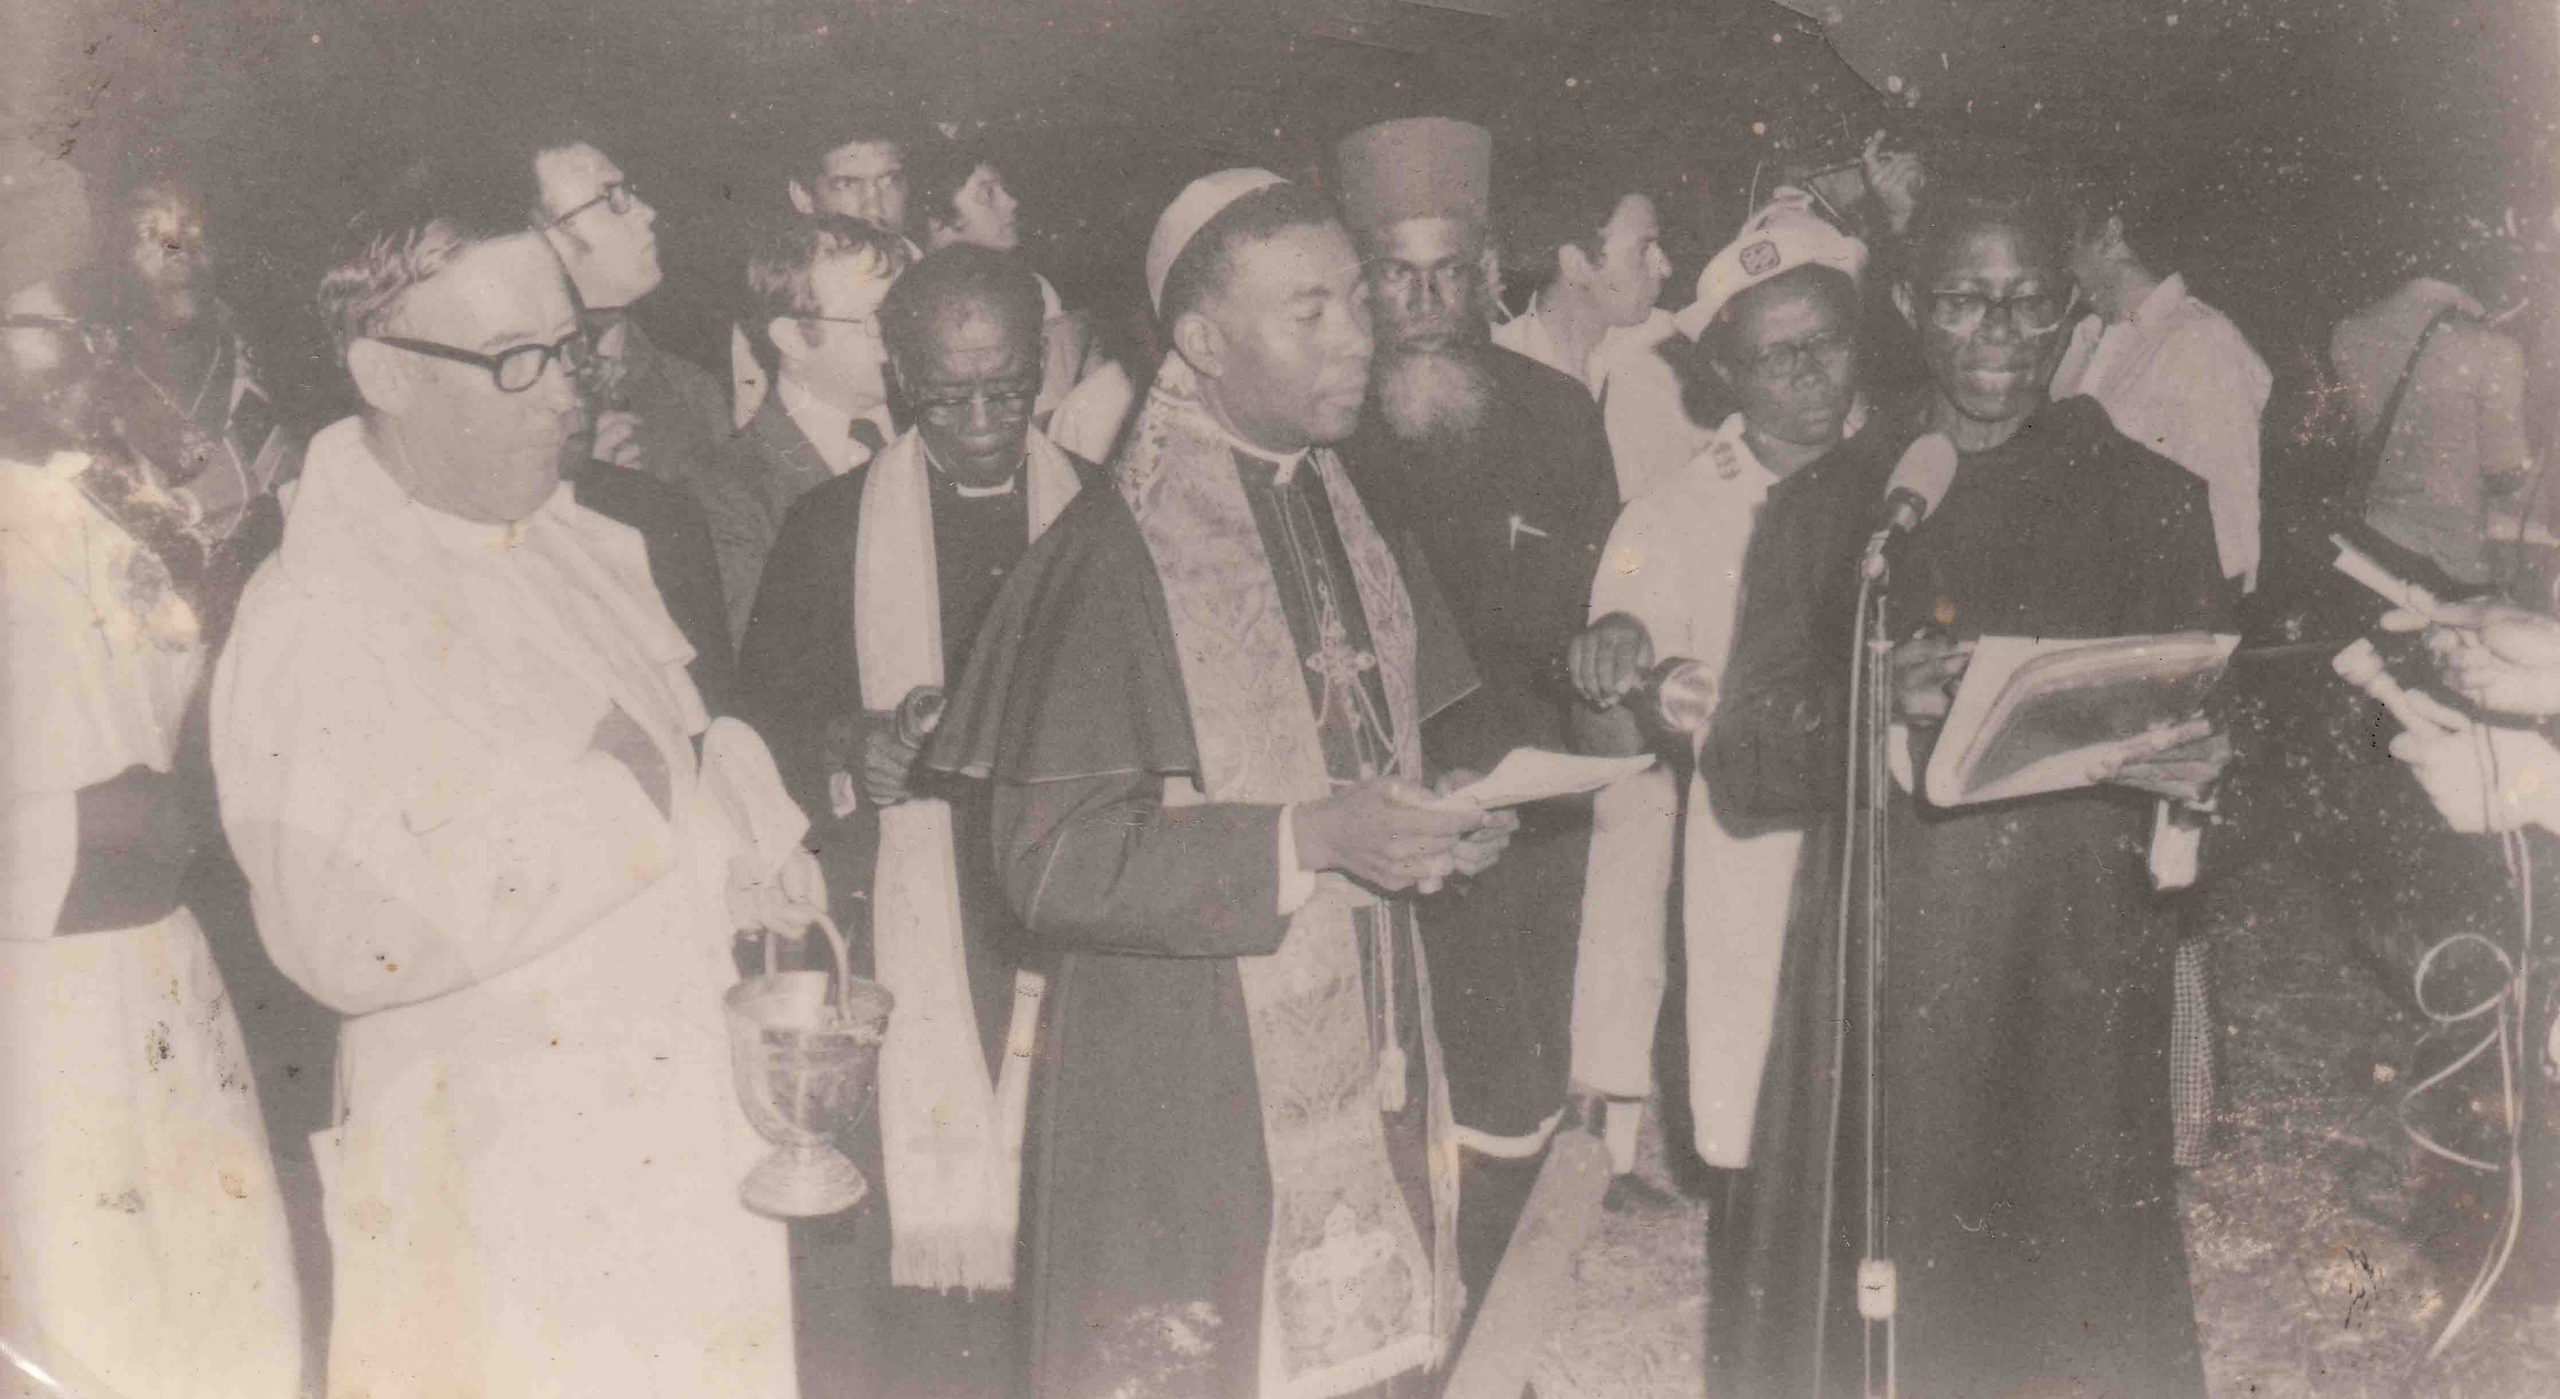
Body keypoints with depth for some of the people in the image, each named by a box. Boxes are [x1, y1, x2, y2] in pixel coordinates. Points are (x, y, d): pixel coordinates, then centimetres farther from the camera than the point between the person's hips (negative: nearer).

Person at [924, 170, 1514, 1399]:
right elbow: (1055, 866, -18)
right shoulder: (1111, 556, -14)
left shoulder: (1351, 523, 10)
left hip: (1367, 1069, 7)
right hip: (1188, 1100, -7)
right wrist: (1308, 839, -23)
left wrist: (1443, 819, 5)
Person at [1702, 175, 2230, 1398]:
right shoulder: (1823, 507, 8)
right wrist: (1882, 707, -17)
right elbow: (1739, 765, 1)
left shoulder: (2146, 498, 8)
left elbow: (2219, 736, 10)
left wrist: (2191, 769, -14)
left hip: (2077, 975, 0)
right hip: (1877, 973, 1)